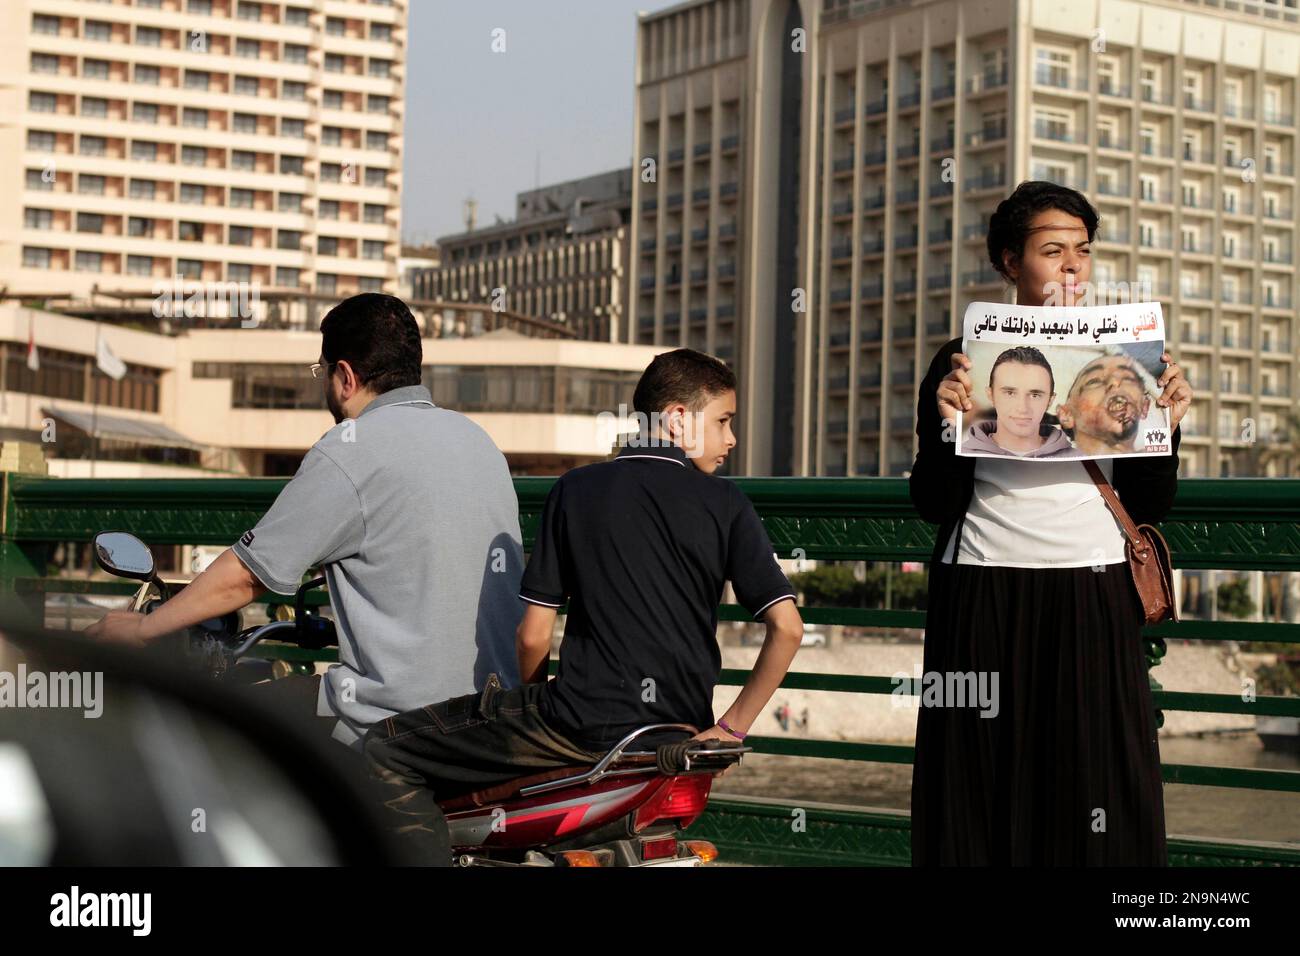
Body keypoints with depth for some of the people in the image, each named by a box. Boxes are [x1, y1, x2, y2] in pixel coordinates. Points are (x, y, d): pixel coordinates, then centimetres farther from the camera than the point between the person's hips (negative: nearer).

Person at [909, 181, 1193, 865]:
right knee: (987, 795, 2)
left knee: (1096, 795, 0)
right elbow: (935, 506, 0)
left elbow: (1150, 507, 11)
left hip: (1092, 602, 2)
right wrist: (947, 424, -15)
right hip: (985, 603, -2)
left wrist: (1166, 427, -5)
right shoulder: (964, 362, 2)